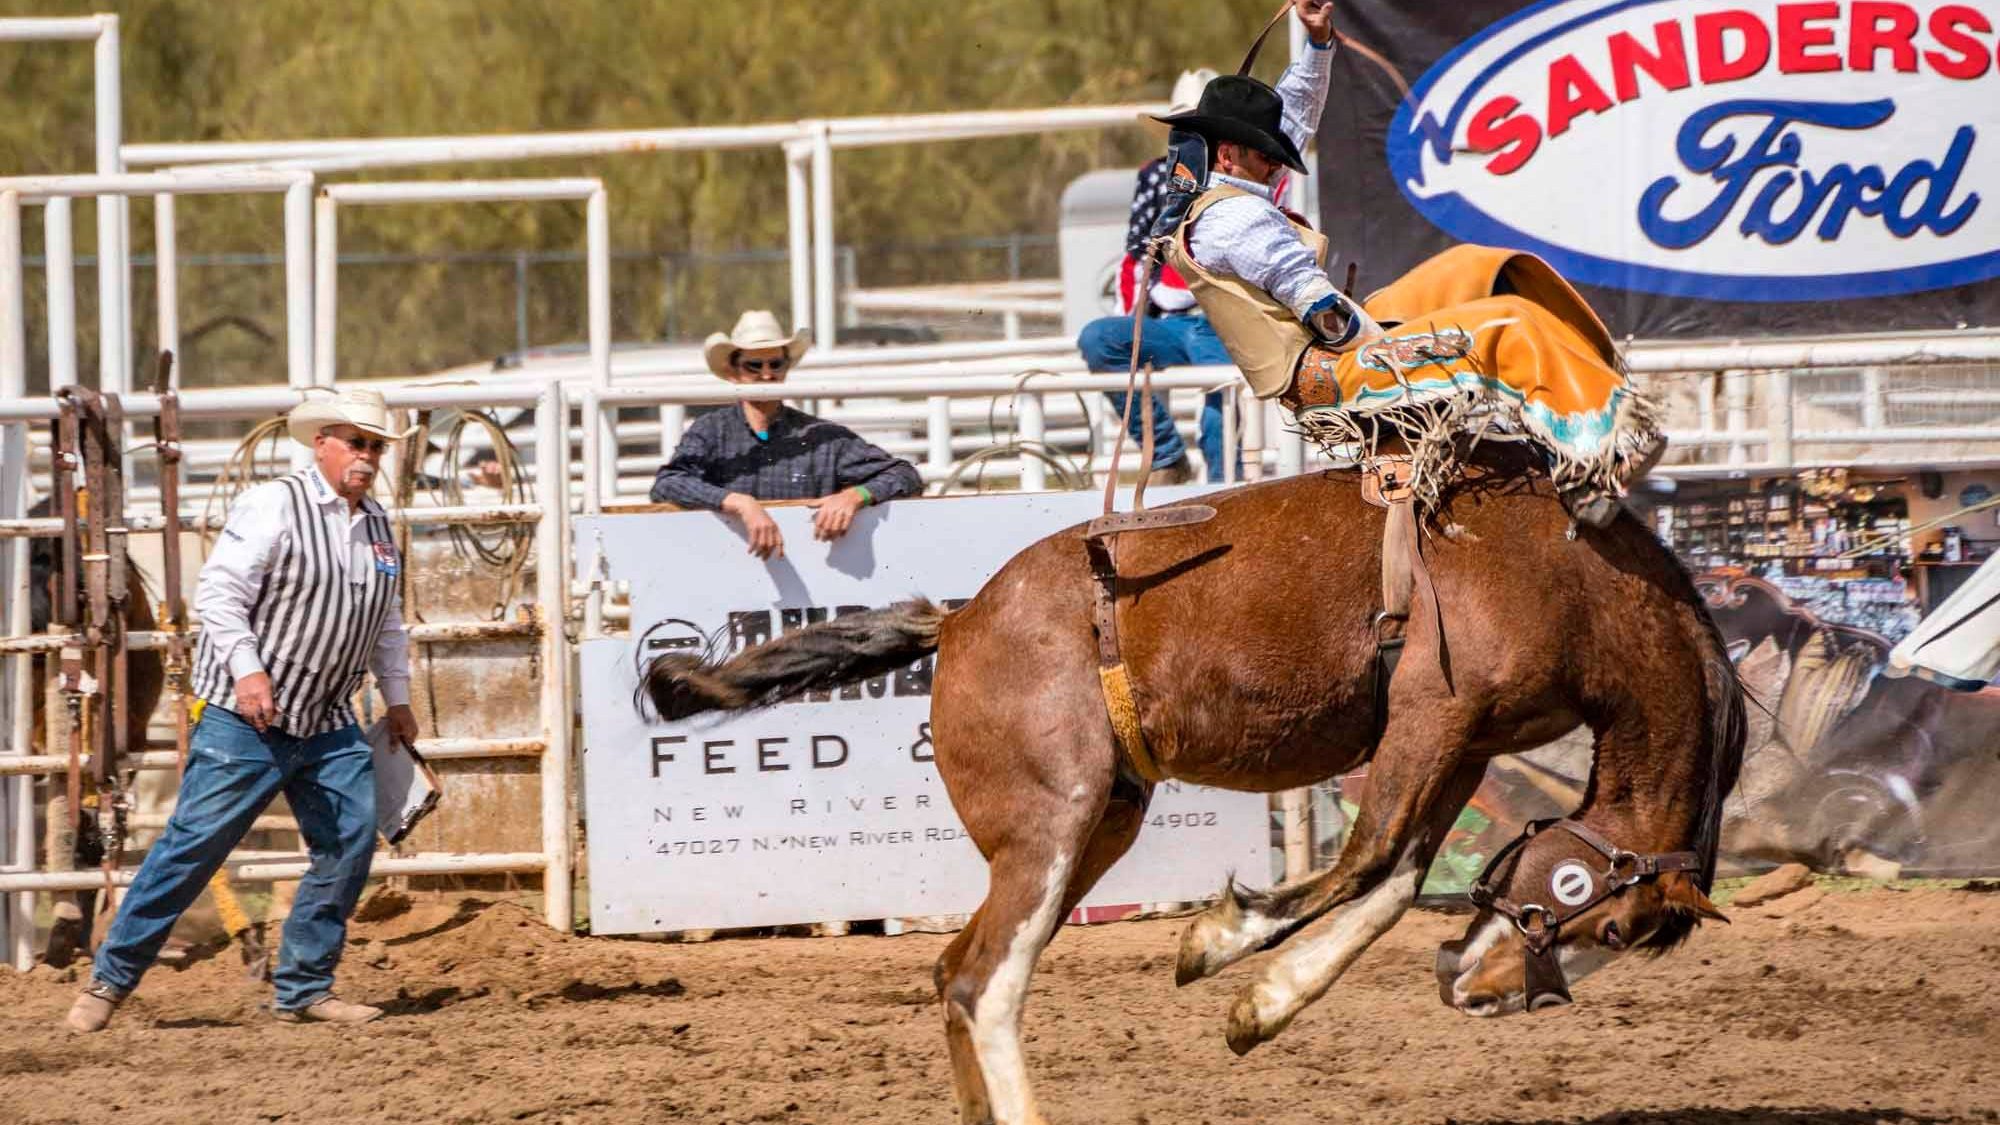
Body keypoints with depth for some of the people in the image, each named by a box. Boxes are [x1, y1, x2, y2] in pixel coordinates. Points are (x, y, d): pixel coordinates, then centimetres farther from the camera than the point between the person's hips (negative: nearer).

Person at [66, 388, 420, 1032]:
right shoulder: (274, 508, -11)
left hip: (329, 728, 7)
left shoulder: (378, 527, 12)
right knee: (195, 845, -6)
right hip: (246, 720, -7)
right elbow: (218, 592, -17)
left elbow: (387, 625, 24)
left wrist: (397, 699, 23)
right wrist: (247, 669, -26)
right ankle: (110, 981, 3)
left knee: (350, 843, -3)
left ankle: (303, 991, 7)